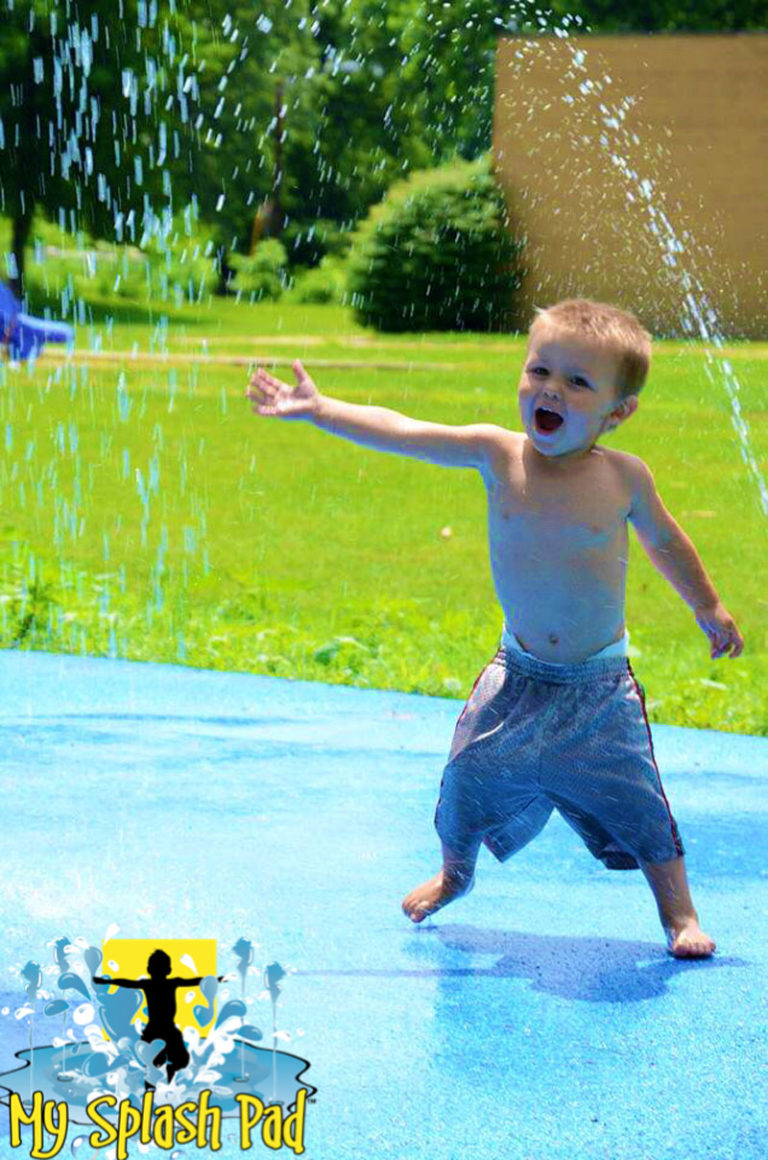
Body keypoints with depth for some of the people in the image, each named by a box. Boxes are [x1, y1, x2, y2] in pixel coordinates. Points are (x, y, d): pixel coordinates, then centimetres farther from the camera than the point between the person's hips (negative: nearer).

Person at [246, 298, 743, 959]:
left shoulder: (624, 477, -12)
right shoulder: (499, 455, -10)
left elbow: (665, 541, 8)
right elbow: (399, 433, -11)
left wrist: (709, 607, 19)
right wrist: (317, 409, -17)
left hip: (599, 684, -2)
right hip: (519, 675, 2)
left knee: (638, 804, -4)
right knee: (472, 777, 4)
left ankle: (679, 912, 16)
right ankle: (455, 872, 35)